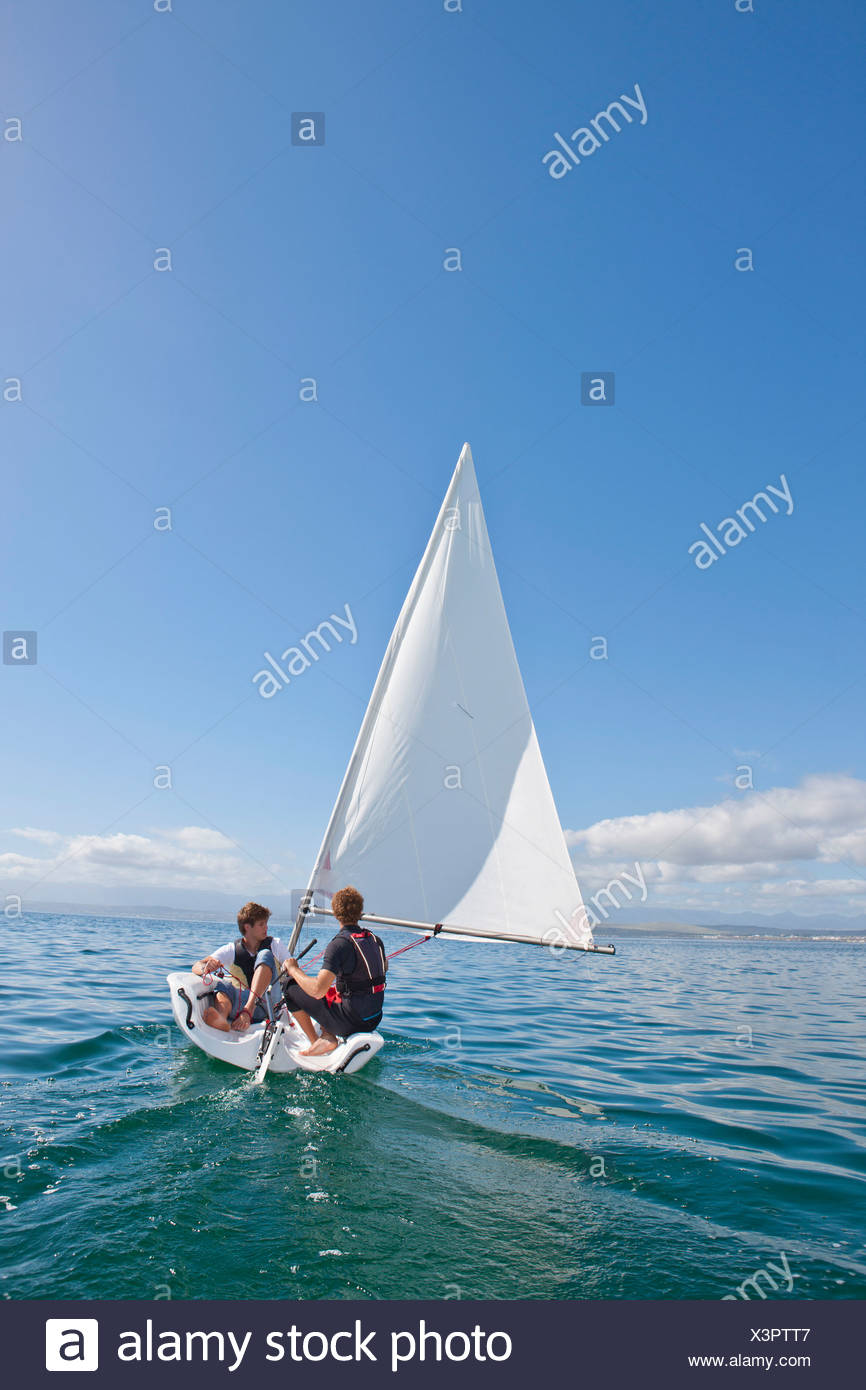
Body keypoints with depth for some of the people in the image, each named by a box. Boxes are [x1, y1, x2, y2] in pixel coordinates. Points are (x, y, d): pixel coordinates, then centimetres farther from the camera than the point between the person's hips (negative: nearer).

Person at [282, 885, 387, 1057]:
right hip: (375, 1019, 7)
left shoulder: (339, 944, -20)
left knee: (291, 988, 4)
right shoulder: (375, 940, 2)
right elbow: (385, 968, 25)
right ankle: (329, 1036, 8)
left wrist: (293, 970, -11)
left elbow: (318, 990, -29)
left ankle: (317, 1042, 4)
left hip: (350, 1022, -7)